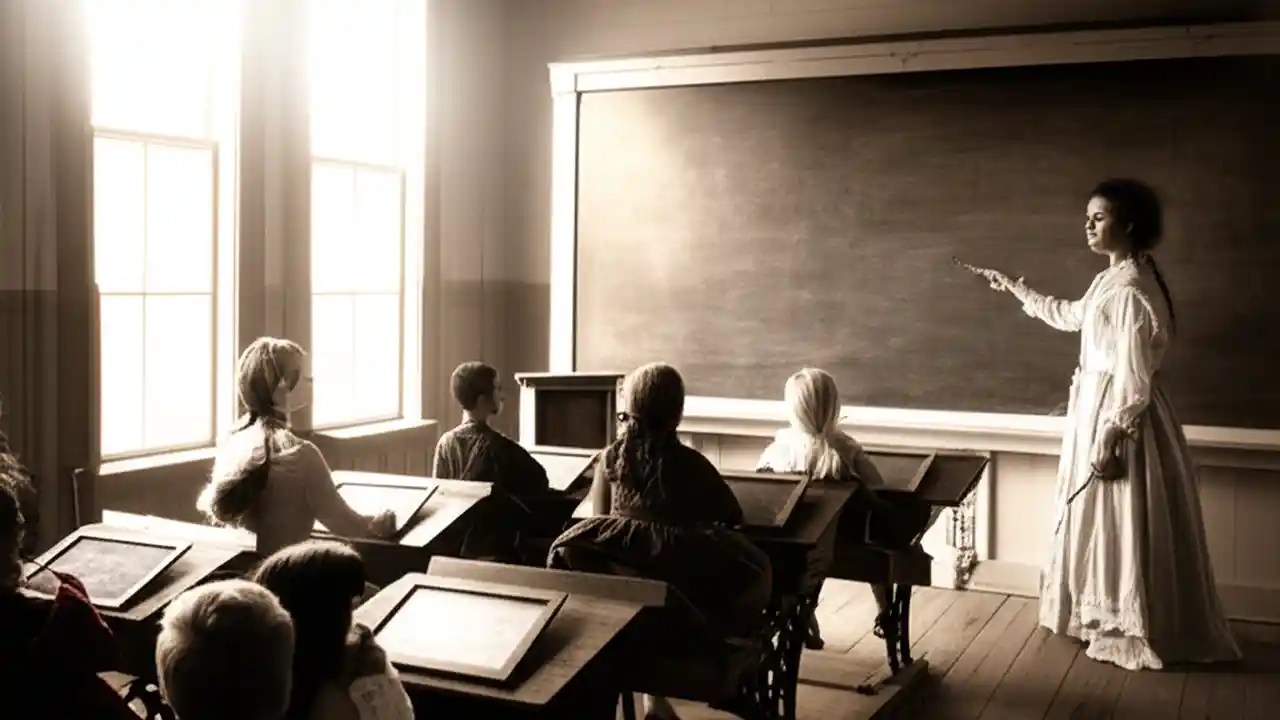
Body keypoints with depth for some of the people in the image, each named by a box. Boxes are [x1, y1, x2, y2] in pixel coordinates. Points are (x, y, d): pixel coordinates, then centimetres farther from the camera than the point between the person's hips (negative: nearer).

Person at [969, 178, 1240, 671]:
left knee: (1124, 527, 1)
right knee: (1106, 524, 18)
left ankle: (1133, 634, 13)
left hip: (1117, 414, -10)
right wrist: (1016, 290, 32)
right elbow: (1071, 316, 29)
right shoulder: (1114, 280, 9)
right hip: (1100, 408, 10)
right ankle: (1114, 621, 31)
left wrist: (1110, 439, -22)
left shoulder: (1129, 290, -21)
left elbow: (1133, 377, -23)